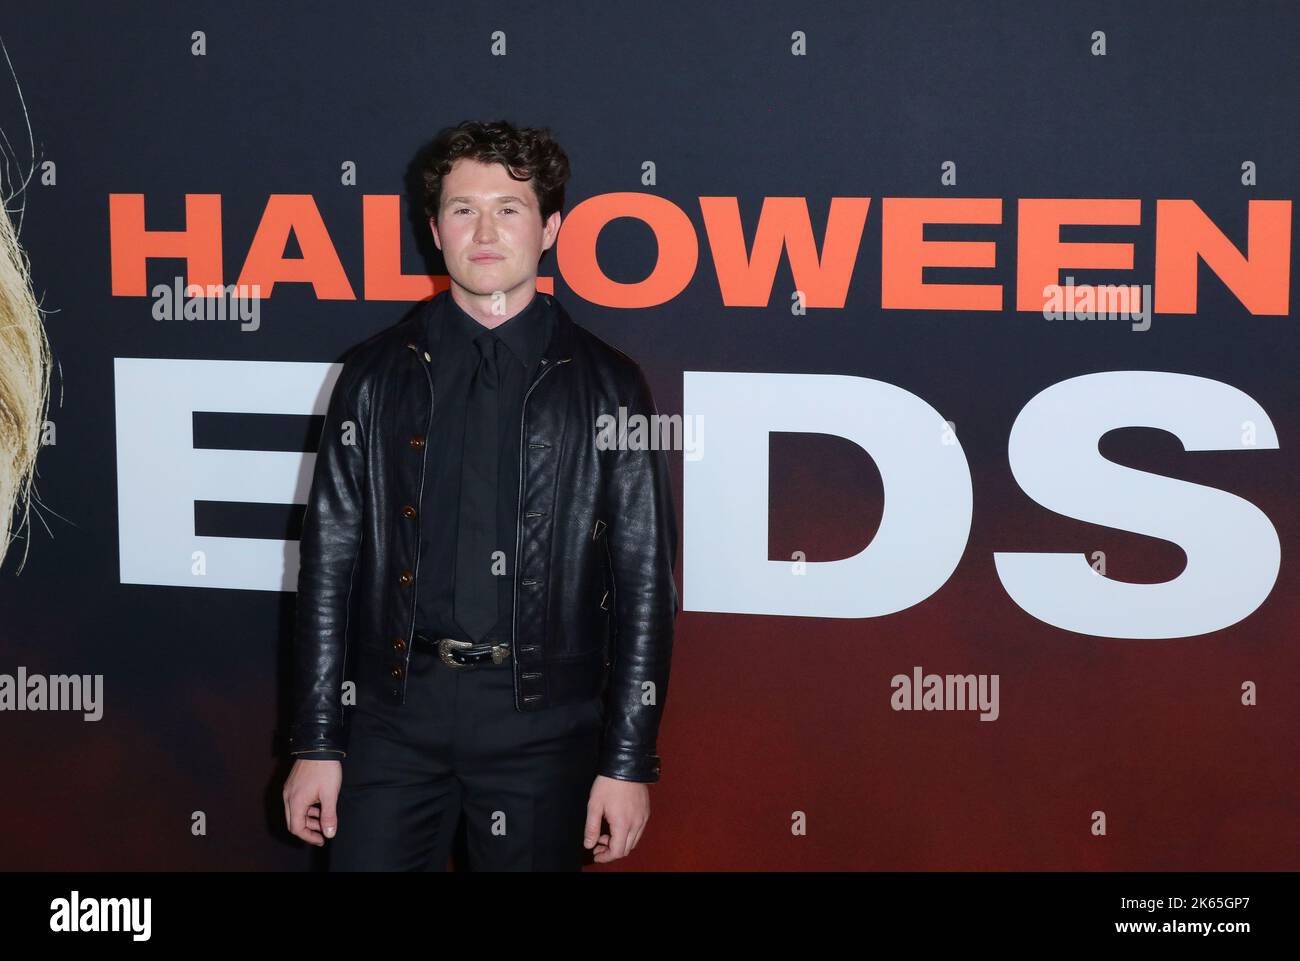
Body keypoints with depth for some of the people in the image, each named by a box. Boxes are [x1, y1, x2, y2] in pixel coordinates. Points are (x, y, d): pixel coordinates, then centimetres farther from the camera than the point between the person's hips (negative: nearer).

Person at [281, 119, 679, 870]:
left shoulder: (605, 386, 1)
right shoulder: (378, 377, 6)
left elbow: (644, 582, 0)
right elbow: (330, 562, 5)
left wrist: (630, 763, -4)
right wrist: (315, 744, 2)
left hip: (543, 722, -1)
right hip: (398, 715, 1)